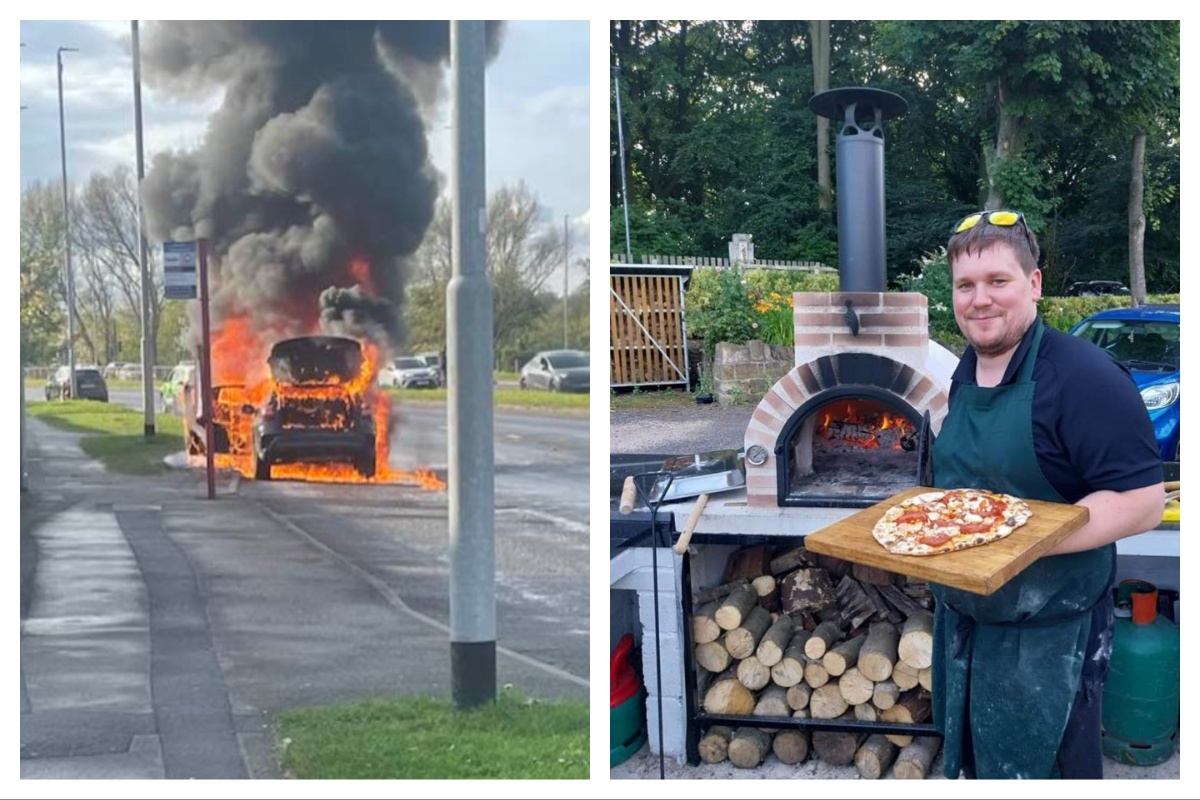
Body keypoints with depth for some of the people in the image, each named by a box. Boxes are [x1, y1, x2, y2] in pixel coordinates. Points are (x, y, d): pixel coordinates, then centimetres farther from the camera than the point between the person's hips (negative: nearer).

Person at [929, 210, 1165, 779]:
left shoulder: (1082, 376, -19)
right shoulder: (966, 372, 6)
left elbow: (1141, 503, -23)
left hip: (1048, 638, -7)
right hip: (963, 620, 8)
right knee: (974, 764, 21)